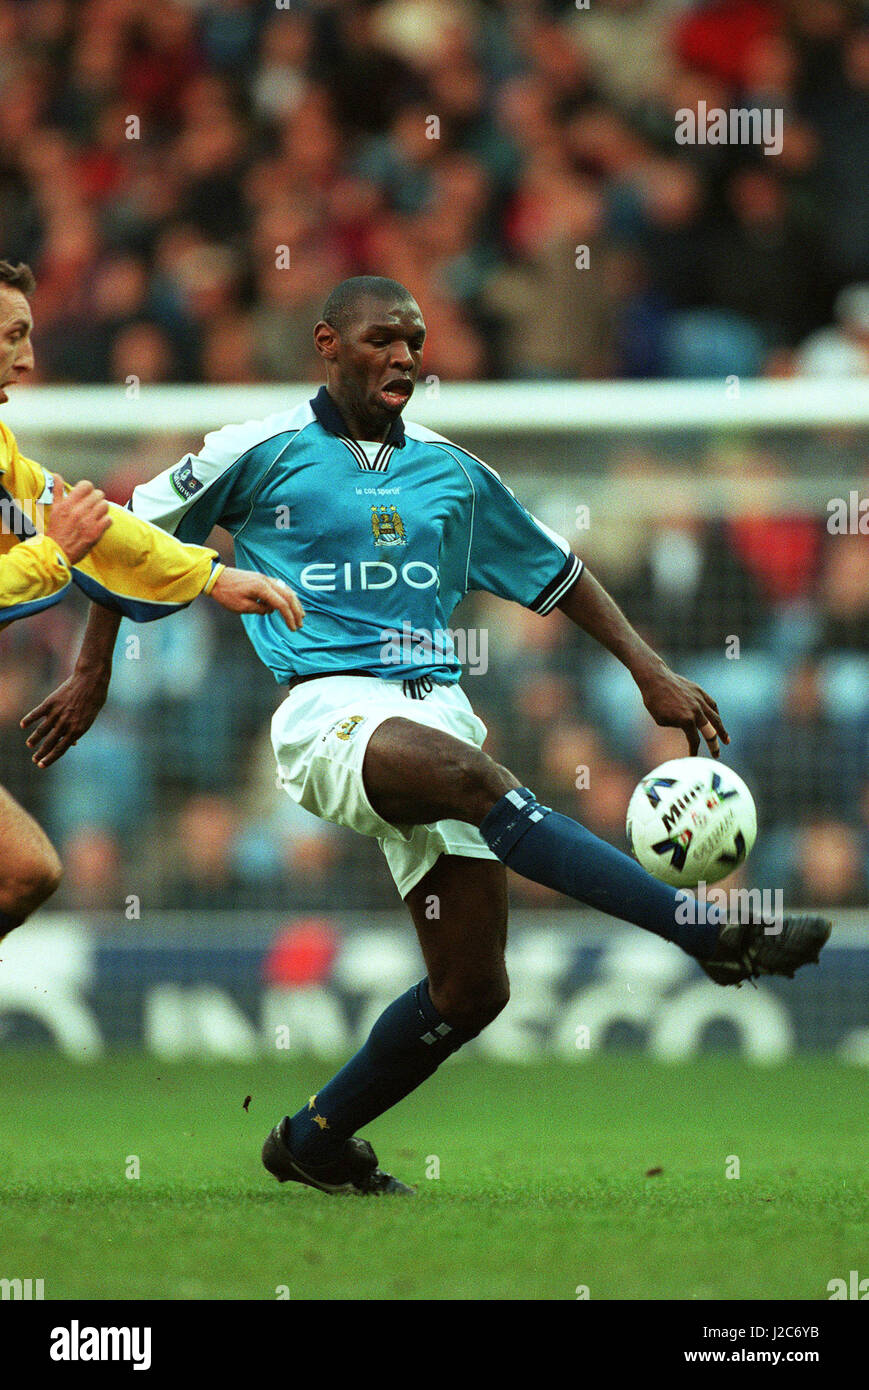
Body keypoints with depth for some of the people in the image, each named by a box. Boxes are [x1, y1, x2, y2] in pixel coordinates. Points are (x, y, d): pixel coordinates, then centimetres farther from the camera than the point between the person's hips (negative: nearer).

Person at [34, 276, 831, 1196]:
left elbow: (555, 574, 28)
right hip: (327, 707, -5)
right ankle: (716, 935, -47)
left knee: (470, 991, -6)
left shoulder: (452, 473, 18)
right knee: (474, 777, -37)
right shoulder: (261, 453, 7)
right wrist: (92, 676, 15)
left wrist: (651, 673, 20)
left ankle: (316, 1140, 16)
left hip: (436, 711, 5)